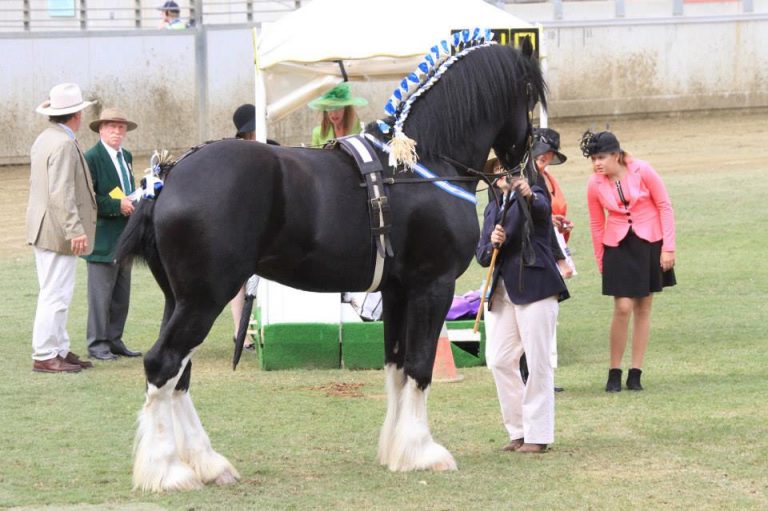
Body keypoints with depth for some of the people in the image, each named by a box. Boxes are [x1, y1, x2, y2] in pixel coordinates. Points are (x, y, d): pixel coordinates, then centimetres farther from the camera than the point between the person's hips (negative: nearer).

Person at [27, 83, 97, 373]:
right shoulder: (64, 145, -18)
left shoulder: (44, 140, 14)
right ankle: (44, 356, -5)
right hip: (58, 232, -11)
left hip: (44, 230, 11)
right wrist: (75, 230, -26)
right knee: (55, 295, -7)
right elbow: (62, 194, -25)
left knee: (56, 294, 15)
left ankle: (59, 350, 20)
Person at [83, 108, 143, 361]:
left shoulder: (126, 157, 16)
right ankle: (97, 343, 0)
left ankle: (114, 340, 17)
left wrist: (134, 204, 6)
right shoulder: (92, 158, -11)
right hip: (103, 238, -8)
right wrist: (117, 206, -20)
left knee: (121, 295, 10)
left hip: (125, 238, 8)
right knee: (101, 293, -5)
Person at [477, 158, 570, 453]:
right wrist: (492, 244, -12)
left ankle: (538, 435, 0)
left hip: (535, 288, -7)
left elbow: (541, 208, -28)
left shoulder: (535, 197, -1)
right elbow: (482, 256, 11)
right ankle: (518, 431, 15)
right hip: (502, 292, 7)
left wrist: (529, 195, -51)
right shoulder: (493, 208, 17)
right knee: (499, 361, 4)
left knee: (538, 362, -5)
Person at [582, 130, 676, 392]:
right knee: (623, 308, -11)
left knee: (643, 308, 5)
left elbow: (664, 206, -6)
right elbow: (596, 224, 6)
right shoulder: (595, 184, -6)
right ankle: (614, 373, 1)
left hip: (649, 243, 0)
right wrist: (601, 262, 9)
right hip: (618, 246, 0)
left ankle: (635, 373, 12)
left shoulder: (642, 171, -13)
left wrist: (668, 247, -8)